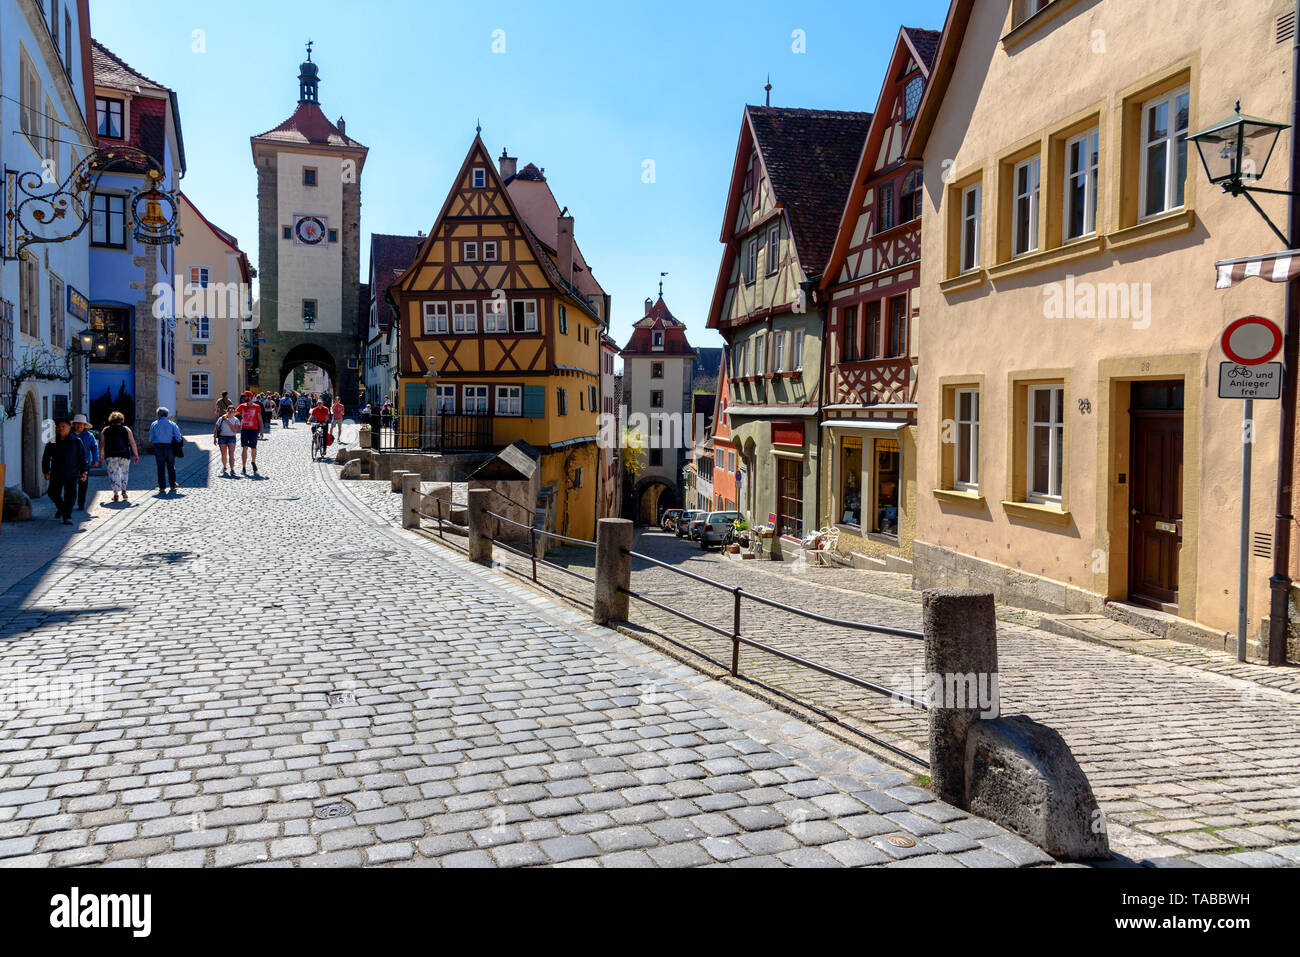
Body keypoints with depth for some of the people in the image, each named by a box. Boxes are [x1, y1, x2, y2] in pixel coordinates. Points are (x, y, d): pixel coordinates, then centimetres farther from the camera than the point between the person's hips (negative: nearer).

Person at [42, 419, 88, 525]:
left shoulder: (76, 441, 1)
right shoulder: (52, 442, 6)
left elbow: (82, 457, 4)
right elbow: (46, 458, 12)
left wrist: (84, 471, -1)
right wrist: (46, 471, 6)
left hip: (72, 474, -2)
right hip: (56, 474, 3)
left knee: (70, 495, -8)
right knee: (54, 494, 7)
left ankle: (67, 516, -2)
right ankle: (60, 508, 35)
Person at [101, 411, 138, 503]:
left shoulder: (105, 430, 8)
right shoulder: (126, 429, 4)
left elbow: (102, 443, 8)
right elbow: (132, 443, -1)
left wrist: (102, 454, 21)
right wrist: (136, 455, 2)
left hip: (110, 456, 0)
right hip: (124, 455, 0)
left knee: (113, 474, 5)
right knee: (124, 472, 17)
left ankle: (115, 494, -3)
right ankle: (123, 490, 4)